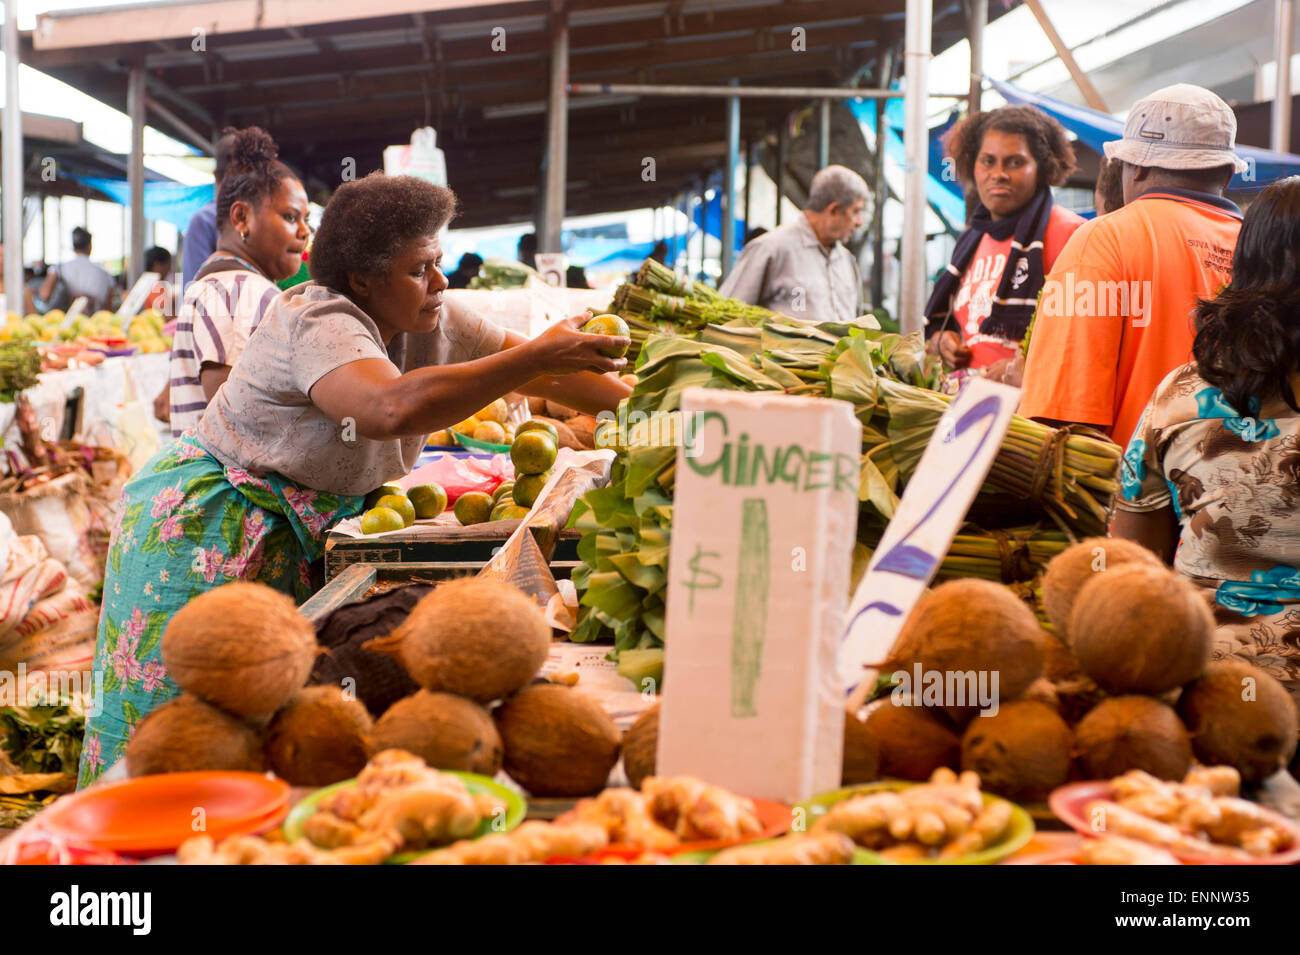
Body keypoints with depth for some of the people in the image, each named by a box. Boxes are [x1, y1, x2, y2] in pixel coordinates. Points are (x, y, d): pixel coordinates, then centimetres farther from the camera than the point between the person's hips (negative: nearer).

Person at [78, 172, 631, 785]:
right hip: (203, 528, -8)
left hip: (289, 535, 8)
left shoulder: (433, 327, -1)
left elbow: (533, 367, 5)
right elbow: (394, 406, -46)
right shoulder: (317, 322, -26)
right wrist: (540, 356, -39)